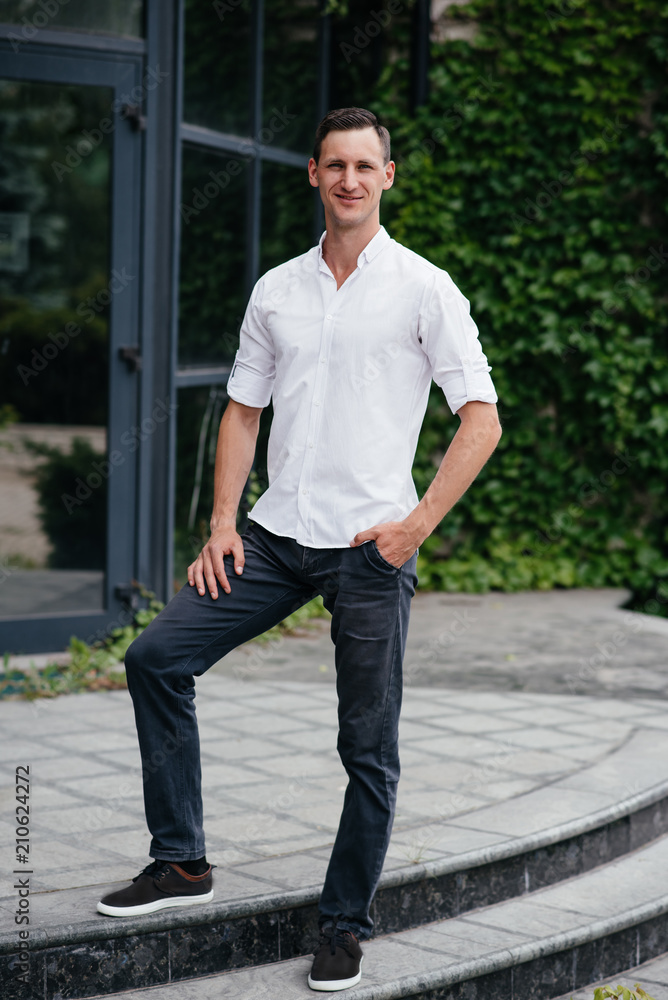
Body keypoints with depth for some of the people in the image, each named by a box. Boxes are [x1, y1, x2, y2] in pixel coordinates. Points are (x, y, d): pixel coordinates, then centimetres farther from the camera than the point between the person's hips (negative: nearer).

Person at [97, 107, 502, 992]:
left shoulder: (424, 288, -2)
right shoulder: (276, 291, 11)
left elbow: (481, 418, -5)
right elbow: (243, 411, 16)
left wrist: (420, 522, -13)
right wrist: (222, 525, 4)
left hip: (371, 548, -4)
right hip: (276, 535, 4)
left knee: (369, 747, 0)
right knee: (156, 657, -6)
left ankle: (345, 925, 16)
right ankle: (181, 861, 5)